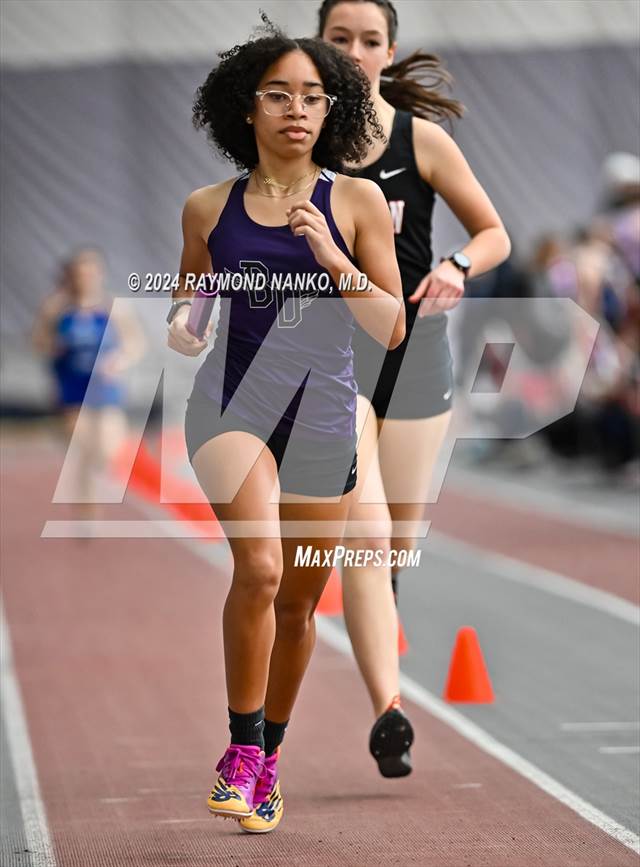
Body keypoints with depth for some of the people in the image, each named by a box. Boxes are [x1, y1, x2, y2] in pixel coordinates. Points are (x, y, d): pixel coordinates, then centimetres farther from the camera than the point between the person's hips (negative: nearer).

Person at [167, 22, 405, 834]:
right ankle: (240, 749, -9)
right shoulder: (208, 208, 3)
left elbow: (393, 329, -2)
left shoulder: (357, 203, 0)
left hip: (321, 415, 1)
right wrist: (180, 329, -5)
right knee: (258, 567, -24)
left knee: (299, 601, 10)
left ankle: (269, 760, 31)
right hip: (232, 401, -1)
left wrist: (334, 259, -16)